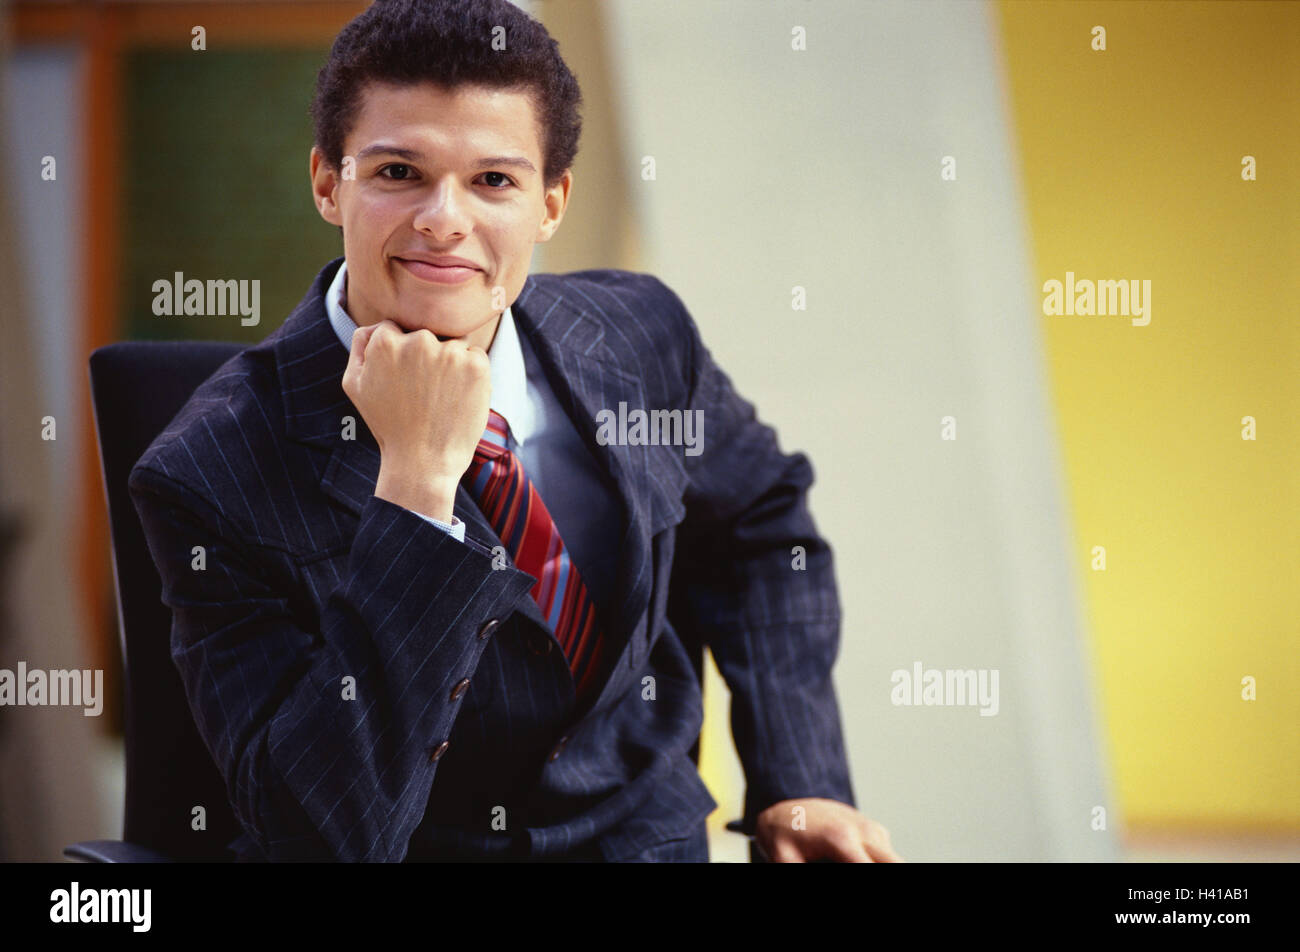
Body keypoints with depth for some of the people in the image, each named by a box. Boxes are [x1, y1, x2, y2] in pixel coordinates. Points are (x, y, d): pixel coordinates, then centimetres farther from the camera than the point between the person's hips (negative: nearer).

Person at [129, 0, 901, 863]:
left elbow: (761, 518, 18)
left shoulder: (639, 335, -2)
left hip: (653, 838, 3)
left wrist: (795, 782, 6)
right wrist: (417, 482, -27)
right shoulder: (212, 471, -15)